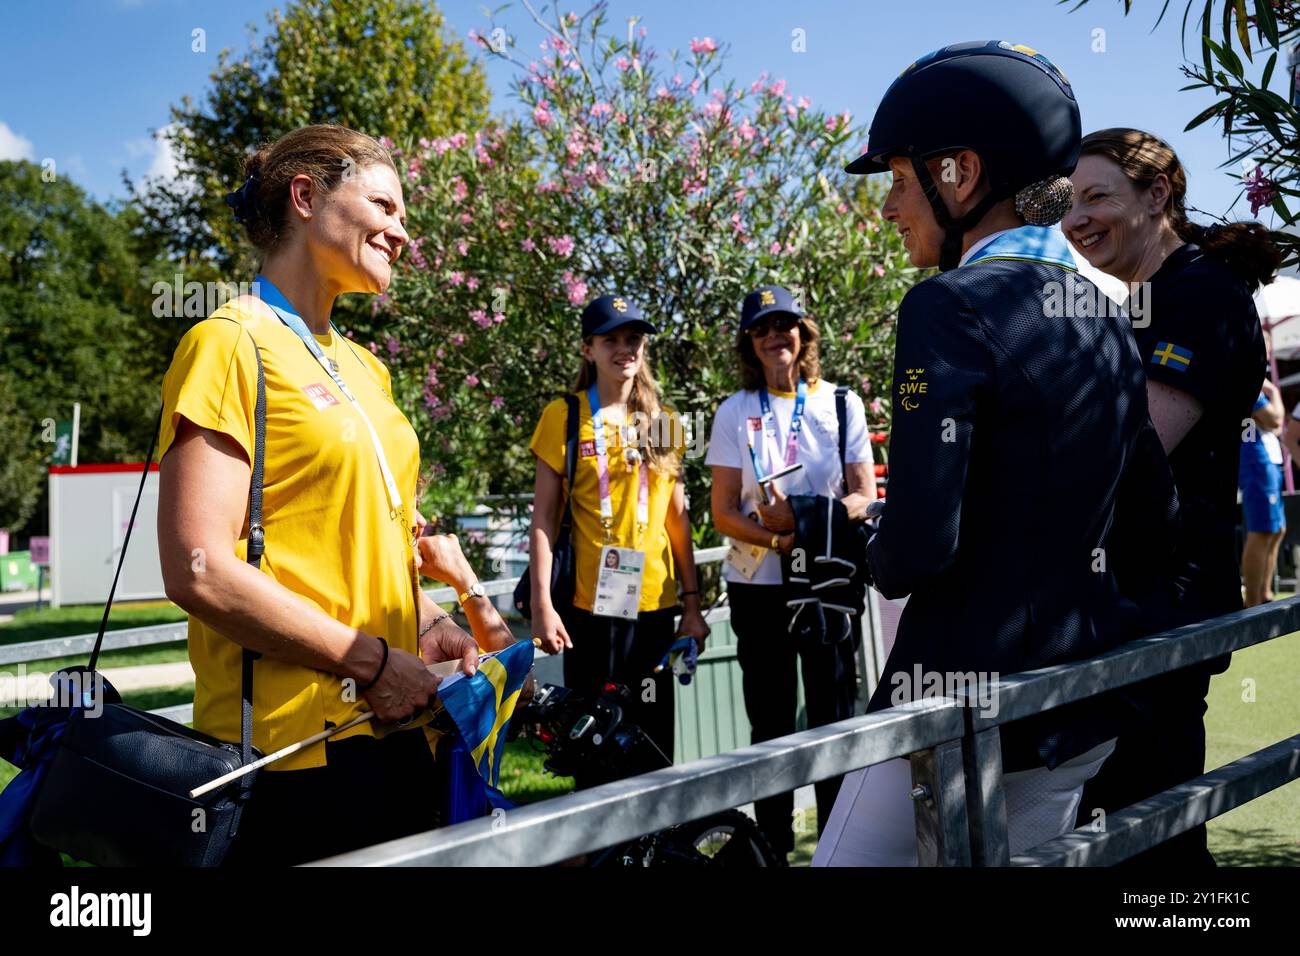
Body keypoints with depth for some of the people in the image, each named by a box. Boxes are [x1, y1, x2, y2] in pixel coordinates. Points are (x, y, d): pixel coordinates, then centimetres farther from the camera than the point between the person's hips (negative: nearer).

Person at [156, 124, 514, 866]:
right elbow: (200, 570, -17)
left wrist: (429, 627, 2)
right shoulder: (233, 344, -9)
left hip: (397, 732, 8)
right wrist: (372, 662, -15)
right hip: (289, 749, -8)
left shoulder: (364, 368, 14)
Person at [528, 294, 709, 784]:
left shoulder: (664, 421, 10)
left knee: (656, 742, 8)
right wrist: (542, 604, -9)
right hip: (590, 603, -3)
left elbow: (677, 517, 13)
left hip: (655, 603, 3)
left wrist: (692, 602, 9)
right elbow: (544, 516, -2)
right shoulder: (565, 416, 0)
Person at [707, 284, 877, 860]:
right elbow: (724, 513, -1)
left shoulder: (841, 404, 4)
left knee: (834, 717, 4)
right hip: (758, 584, 0)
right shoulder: (735, 413, 3)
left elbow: (863, 498, 1)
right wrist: (778, 537, -20)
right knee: (770, 723, 7)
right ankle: (773, 845, 18)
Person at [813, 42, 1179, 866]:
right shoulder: (1108, 318, 6)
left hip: (967, 702, -8)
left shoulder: (953, 308, -17)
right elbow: (1161, 518, 13)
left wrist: (881, 561, -2)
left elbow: (919, 545, -23)